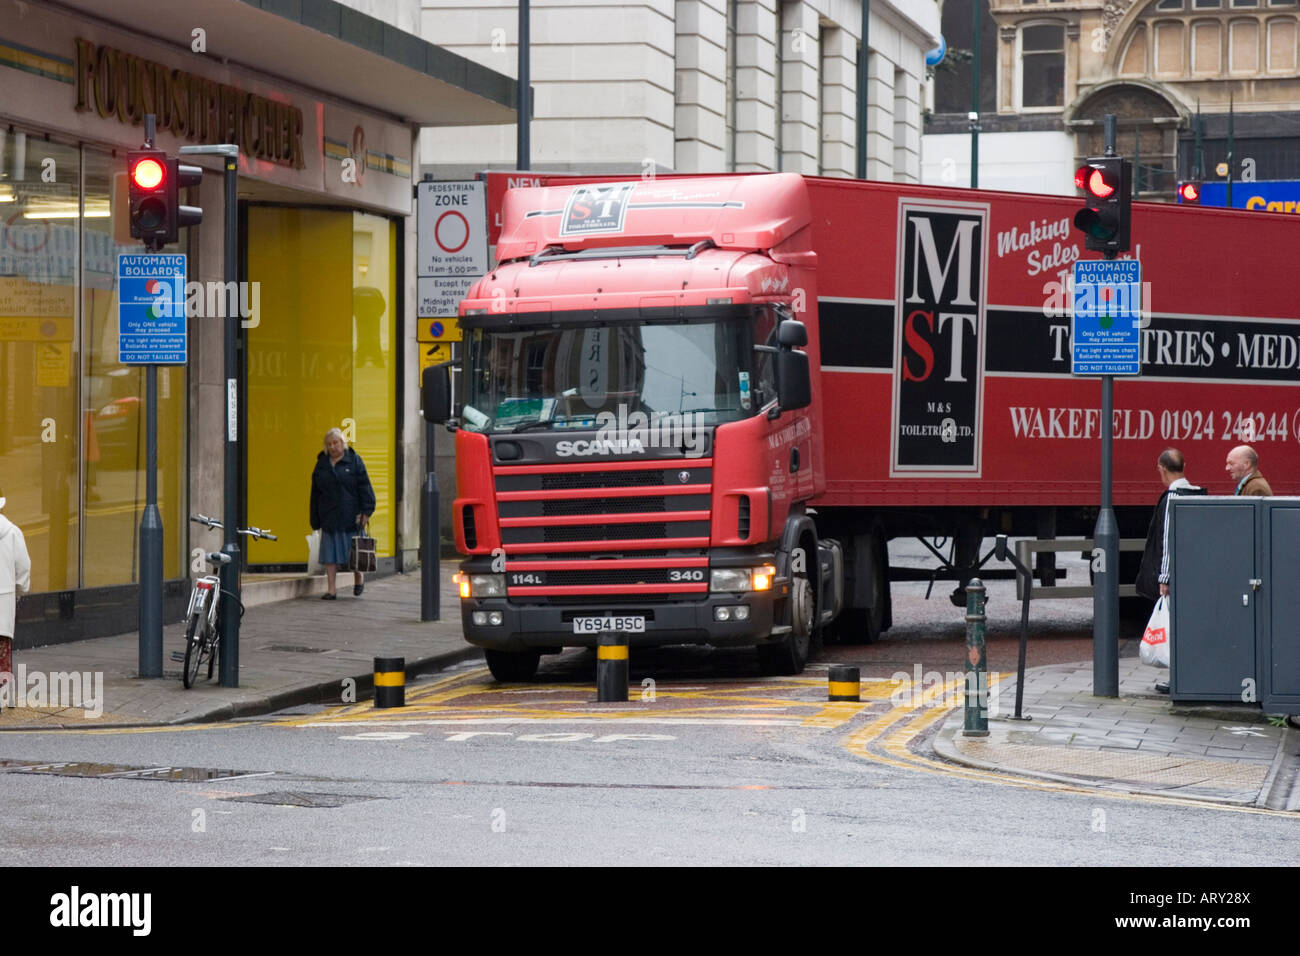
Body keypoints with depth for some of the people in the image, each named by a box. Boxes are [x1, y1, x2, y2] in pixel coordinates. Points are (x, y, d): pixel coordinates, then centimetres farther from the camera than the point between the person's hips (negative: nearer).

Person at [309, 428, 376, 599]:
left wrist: (366, 511, -12)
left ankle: (358, 578, 31)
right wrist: (315, 521, 9)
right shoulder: (321, 464, 11)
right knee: (330, 554, -1)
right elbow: (315, 494, 13)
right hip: (329, 517, 3)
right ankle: (331, 590, 1)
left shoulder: (354, 461, 1)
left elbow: (364, 487, -3)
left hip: (350, 515, -3)